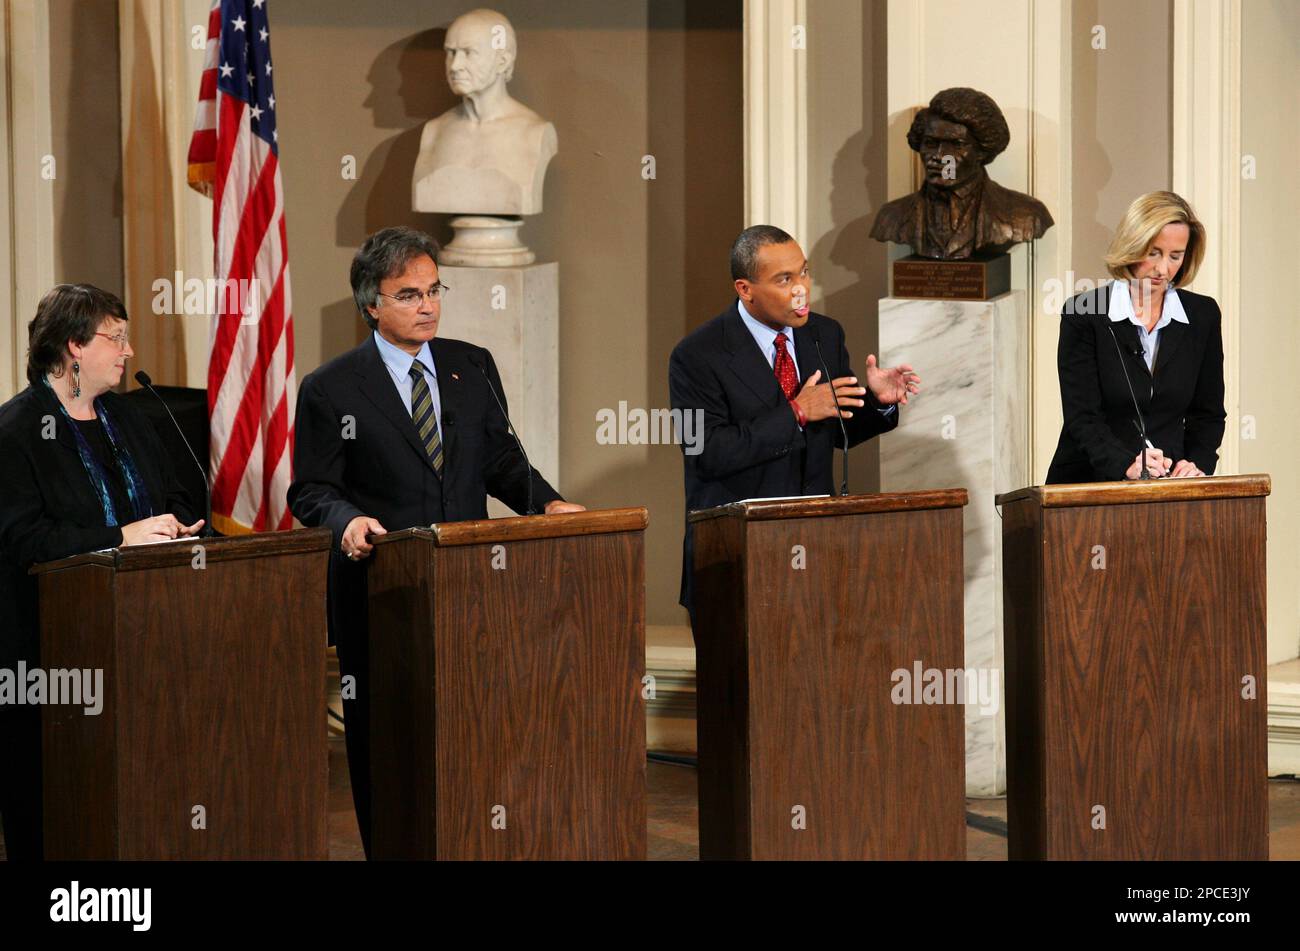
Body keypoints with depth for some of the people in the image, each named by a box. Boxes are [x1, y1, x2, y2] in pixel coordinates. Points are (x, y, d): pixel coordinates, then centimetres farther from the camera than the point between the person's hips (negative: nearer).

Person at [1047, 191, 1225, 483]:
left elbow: (1208, 412, 14)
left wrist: (1197, 464, -6)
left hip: (1169, 483, 2)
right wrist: (1127, 464, -25)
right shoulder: (1082, 314, -2)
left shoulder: (1203, 315, 9)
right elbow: (1082, 416, -8)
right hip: (1087, 482, -2)